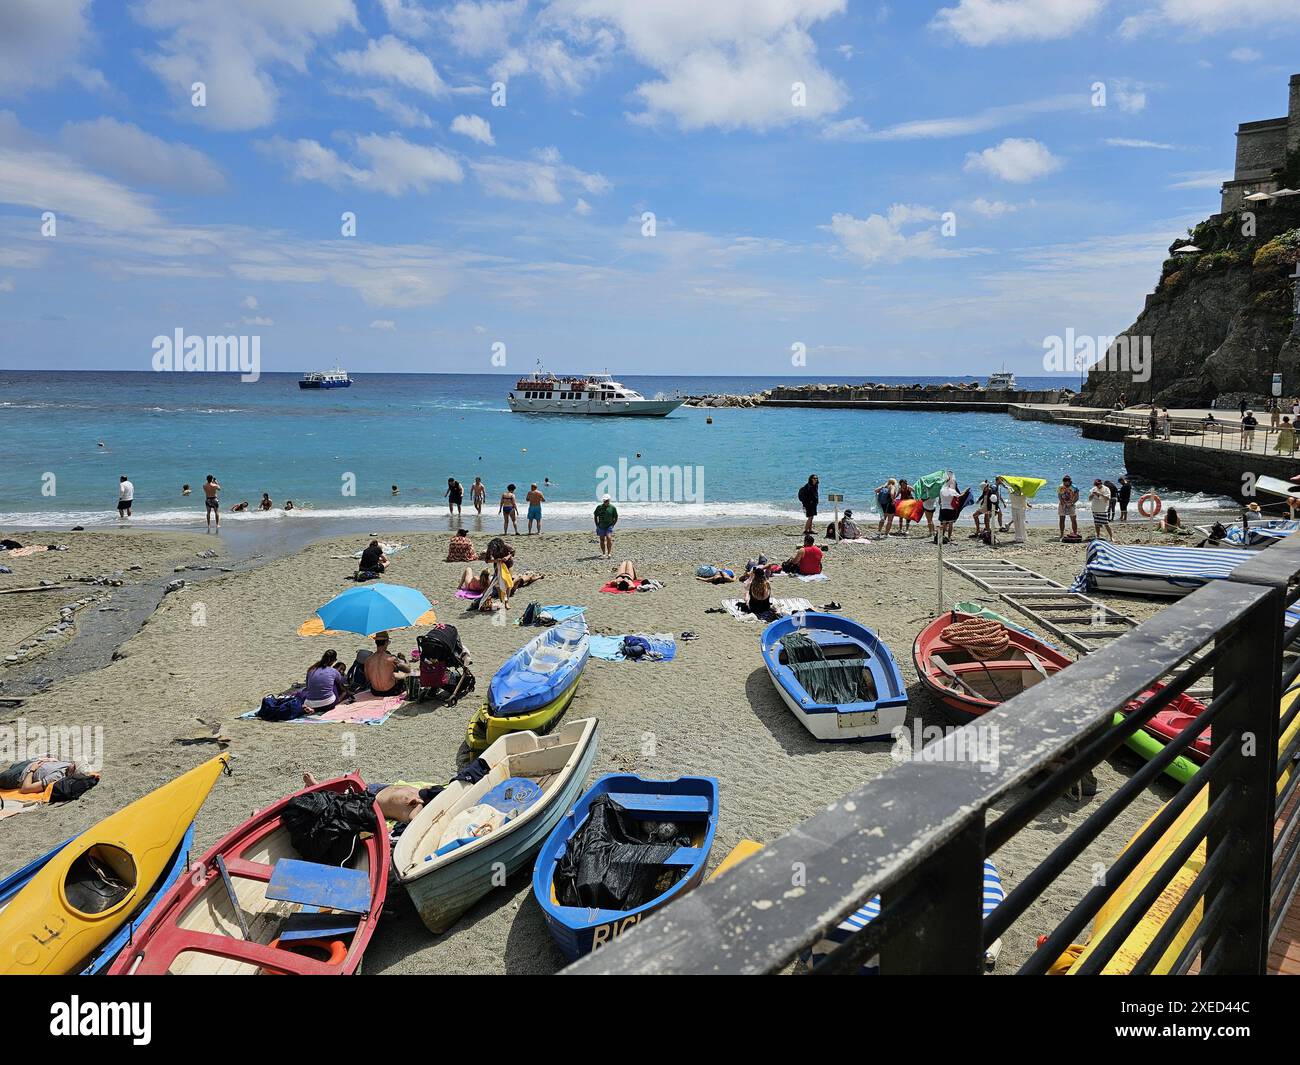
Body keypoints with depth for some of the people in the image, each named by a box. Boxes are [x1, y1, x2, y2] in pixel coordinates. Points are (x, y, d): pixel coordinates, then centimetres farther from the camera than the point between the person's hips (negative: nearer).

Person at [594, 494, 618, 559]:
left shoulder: (613, 507, -2)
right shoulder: (599, 507, 1)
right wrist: (597, 524, 8)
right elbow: (595, 515, 13)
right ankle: (603, 554, 19)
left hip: (609, 526, -2)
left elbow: (616, 517, 7)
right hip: (601, 526, 2)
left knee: (609, 538, -19)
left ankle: (609, 553, -15)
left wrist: (613, 524, 0)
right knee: (602, 540, 7)